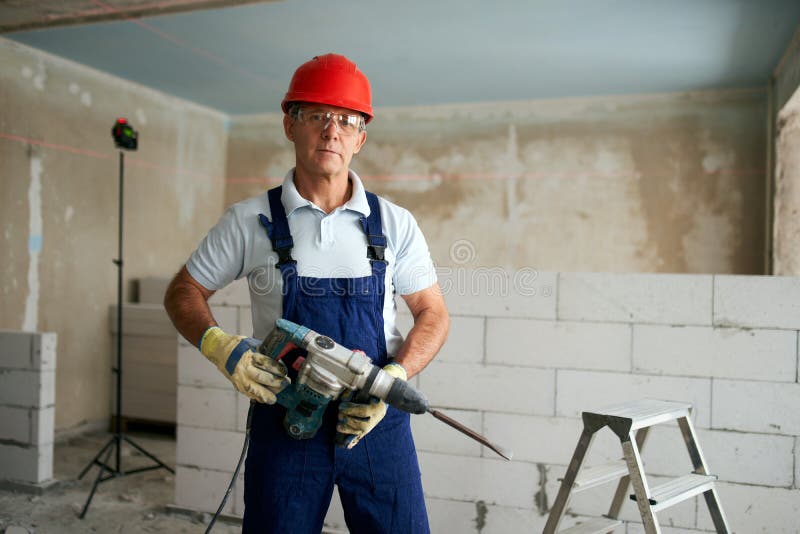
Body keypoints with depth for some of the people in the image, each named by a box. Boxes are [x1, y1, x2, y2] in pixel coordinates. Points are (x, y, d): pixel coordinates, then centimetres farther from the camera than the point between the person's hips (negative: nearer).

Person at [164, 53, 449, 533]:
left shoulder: (394, 224, 1)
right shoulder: (251, 221, -1)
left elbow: (433, 314, 5)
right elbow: (184, 293, 8)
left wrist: (394, 378, -11)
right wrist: (222, 349, -11)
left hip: (377, 421, 1)